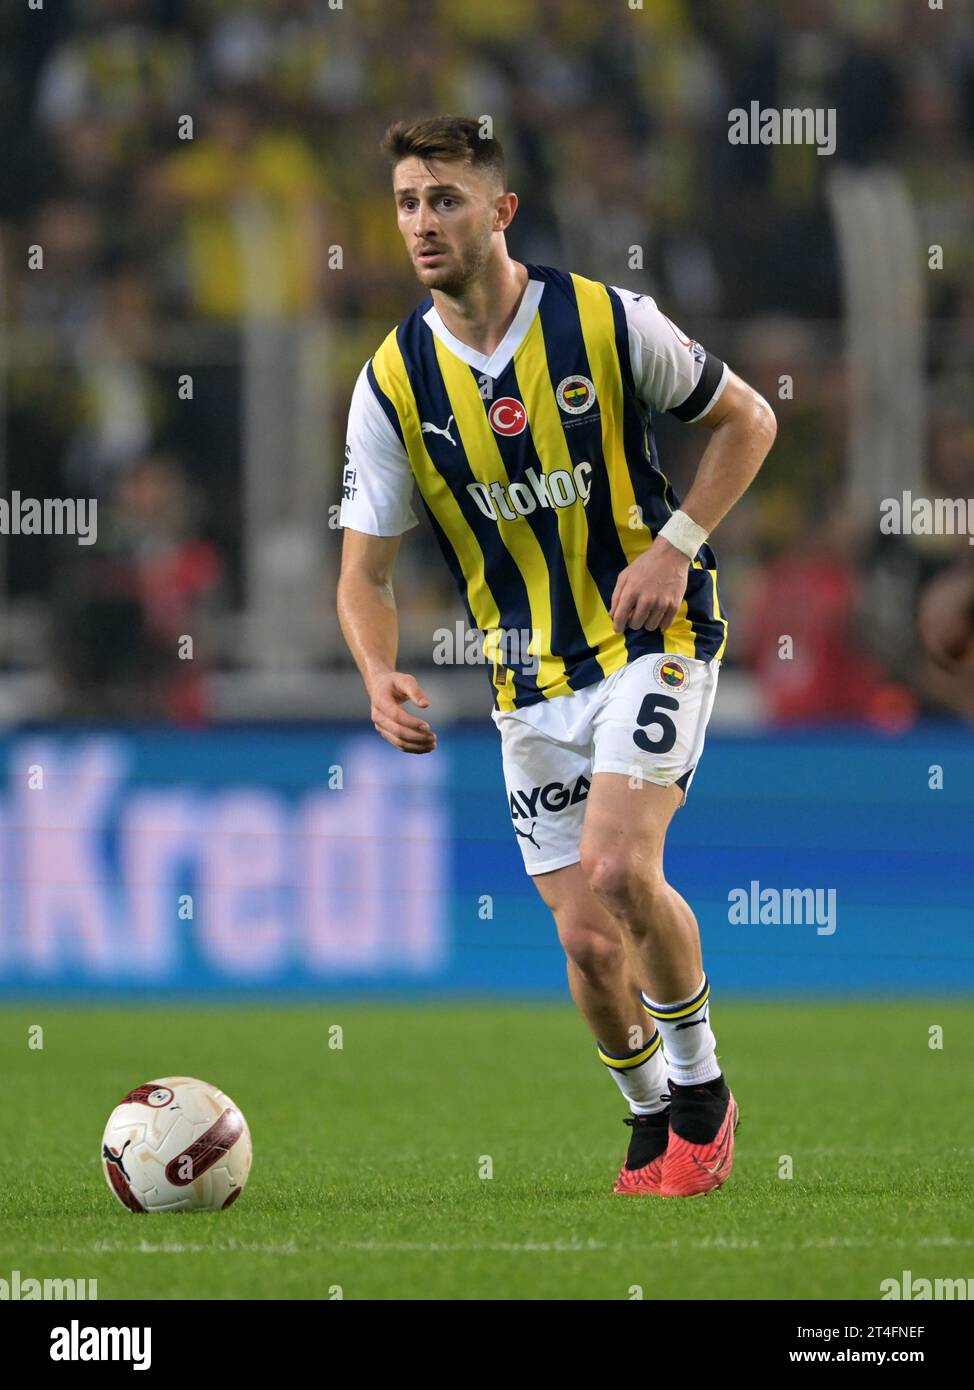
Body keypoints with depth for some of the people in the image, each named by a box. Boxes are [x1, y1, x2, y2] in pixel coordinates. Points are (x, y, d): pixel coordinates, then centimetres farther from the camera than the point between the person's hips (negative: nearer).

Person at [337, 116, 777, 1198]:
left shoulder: (608, 323, -10)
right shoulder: (393, 383, -5)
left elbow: (746, 420, 4)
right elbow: (364, 572, -1)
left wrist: (674, 547, -9)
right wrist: (380, 676, -22)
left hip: (653, 641, -3)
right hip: (531, 682, 3)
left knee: (617, 866, -24)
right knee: (586, 940, -1)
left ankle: (700, 1083, 0)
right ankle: (652, 1118, 27)